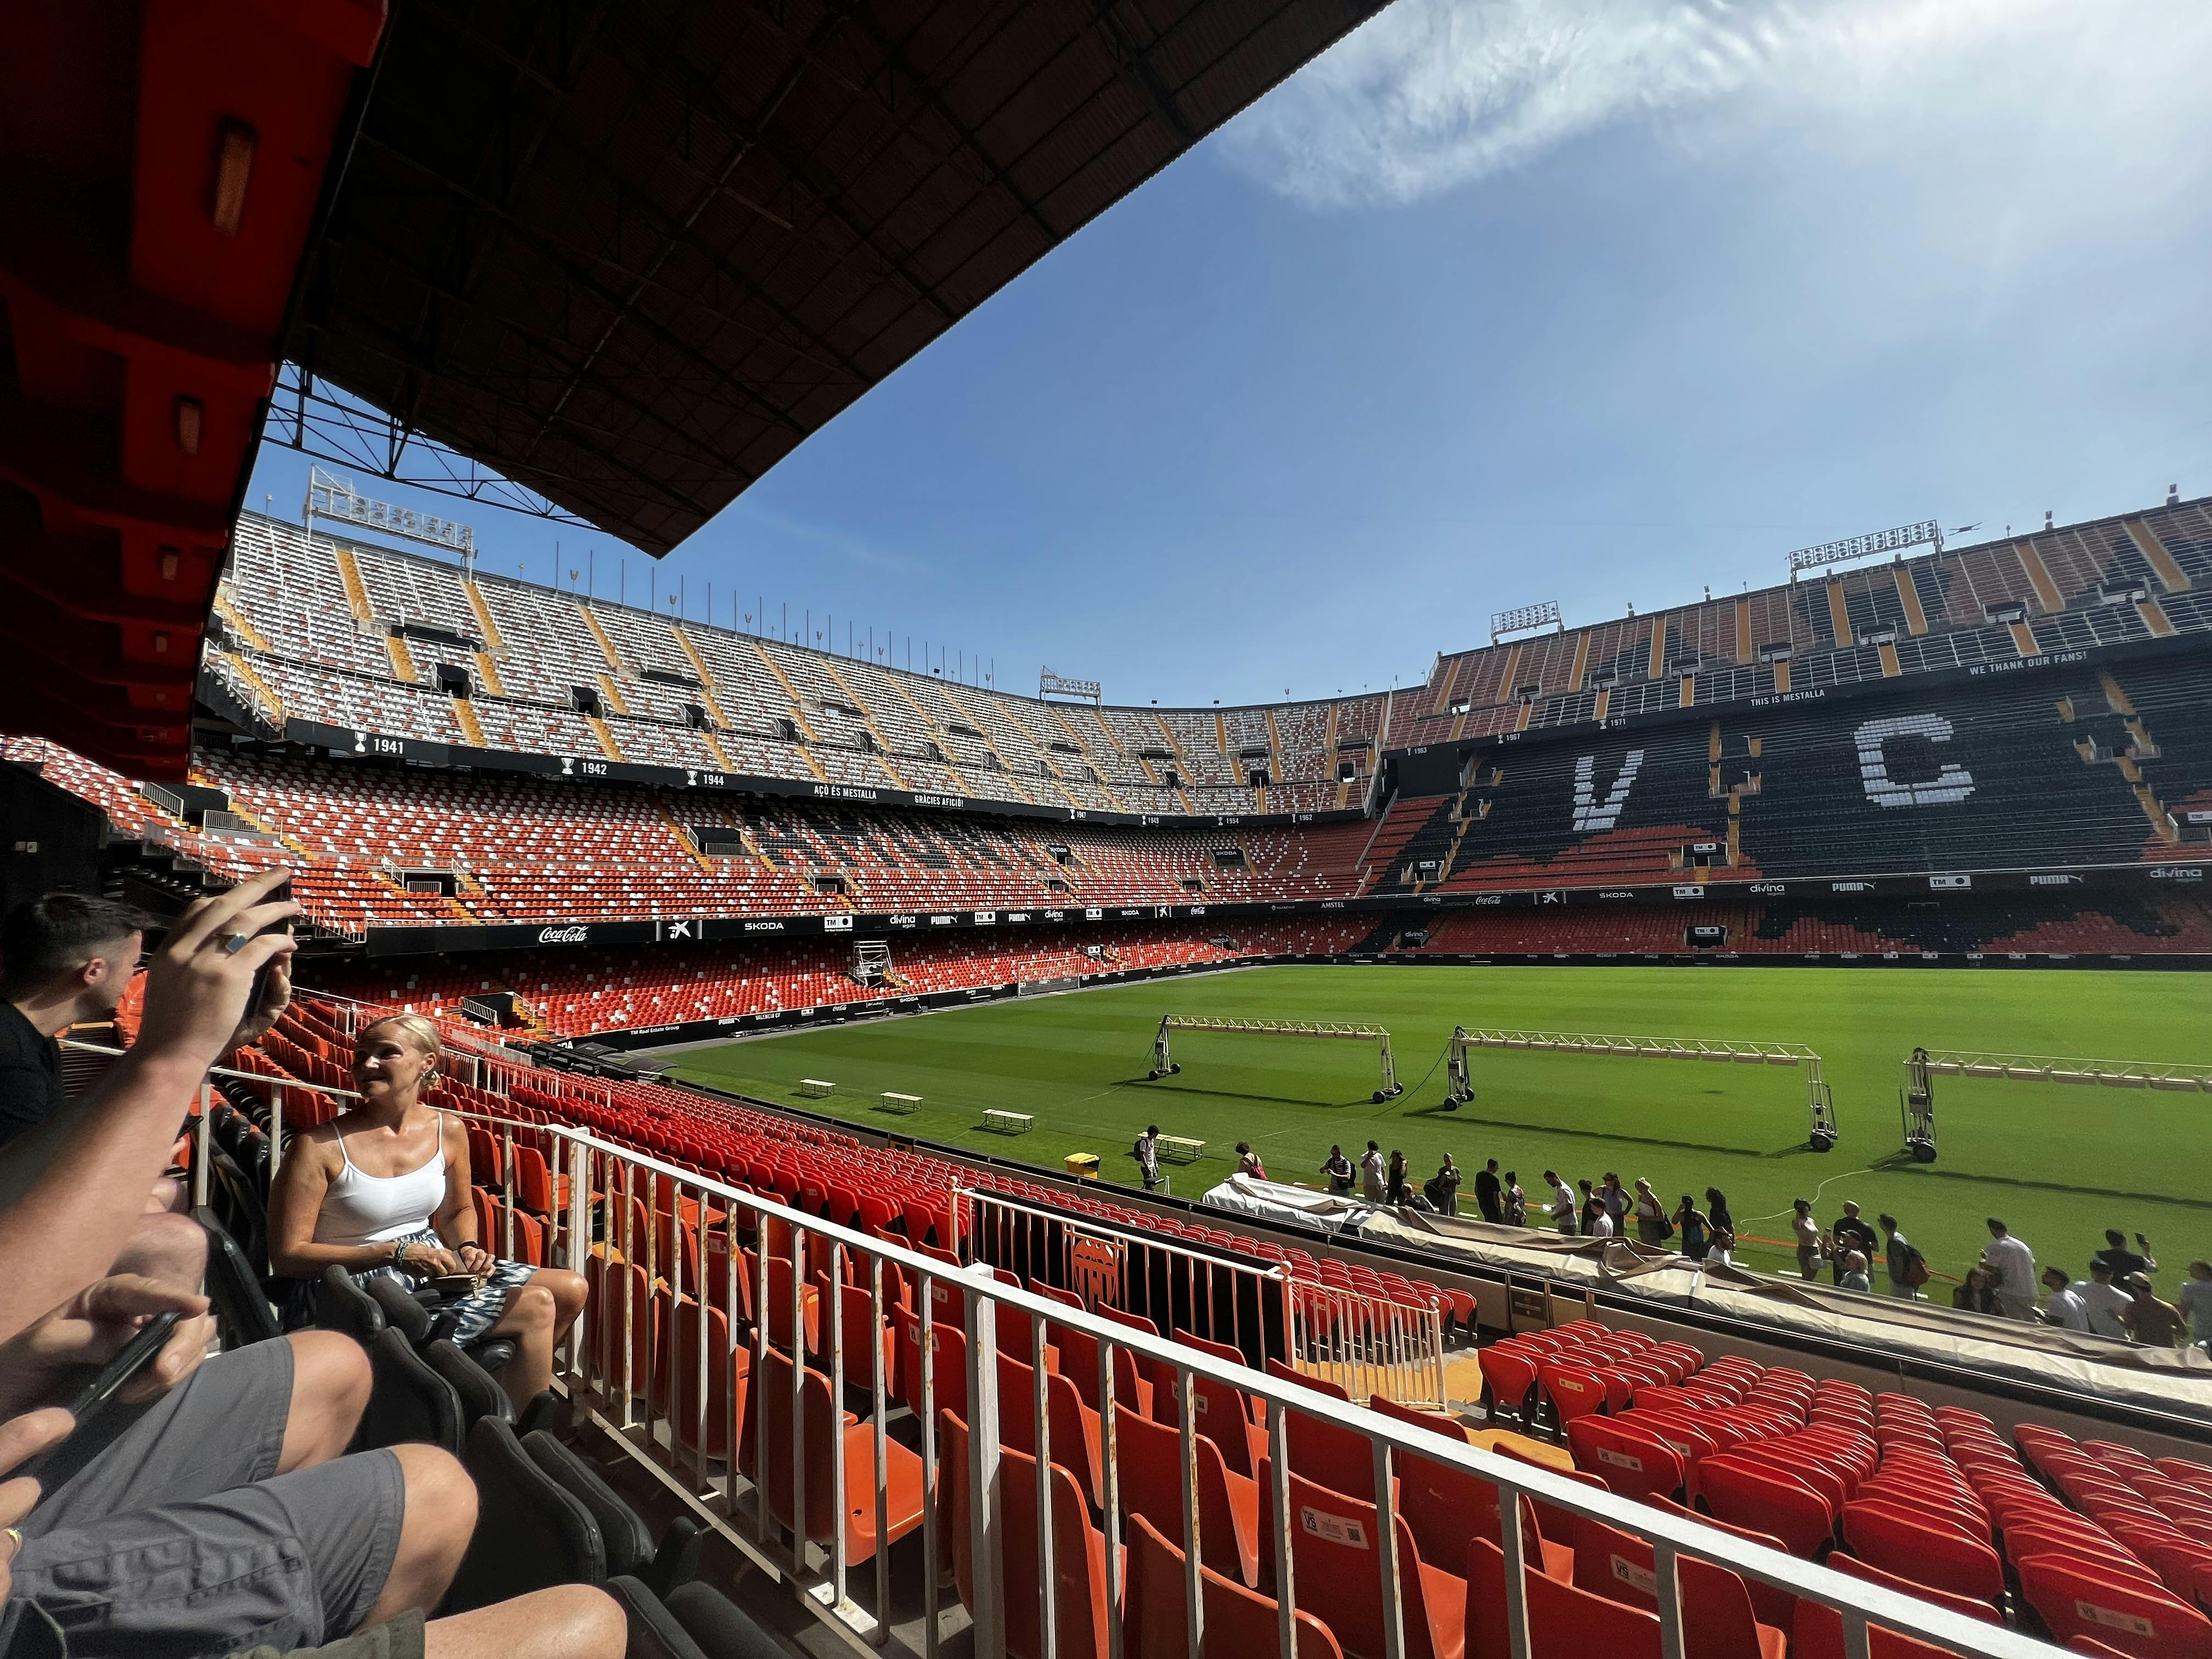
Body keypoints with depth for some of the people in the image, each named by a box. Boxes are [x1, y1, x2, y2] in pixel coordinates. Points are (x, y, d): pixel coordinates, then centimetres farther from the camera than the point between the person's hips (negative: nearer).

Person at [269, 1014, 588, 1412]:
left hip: (432, 1266, 6)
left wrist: (468, 1248, -6)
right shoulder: (319, 1147, -16)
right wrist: (395, 1252, -22)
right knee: (535, 1307, -17)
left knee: (570, 1289, -1)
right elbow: (288, 1255, -15)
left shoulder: (448, 1130, -1)